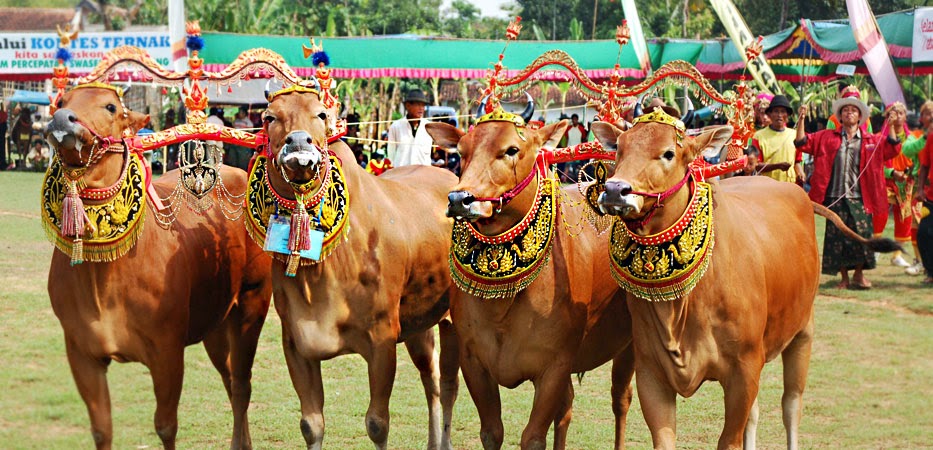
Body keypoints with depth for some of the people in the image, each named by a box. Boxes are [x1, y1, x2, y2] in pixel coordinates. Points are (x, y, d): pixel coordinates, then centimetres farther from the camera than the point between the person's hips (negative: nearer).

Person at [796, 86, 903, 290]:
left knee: (861, 236, -6)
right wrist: (801, 119, -5)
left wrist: (892, 126, -7)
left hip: (859, 198, 0)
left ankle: (859, 275, 10)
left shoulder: (871, 141, 12)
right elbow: (803, 142, 8)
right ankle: (844, 278, 11)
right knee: (837, 238, 0)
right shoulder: (827, 138, 11)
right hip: (835, 198, 0)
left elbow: (891, 149, 4)